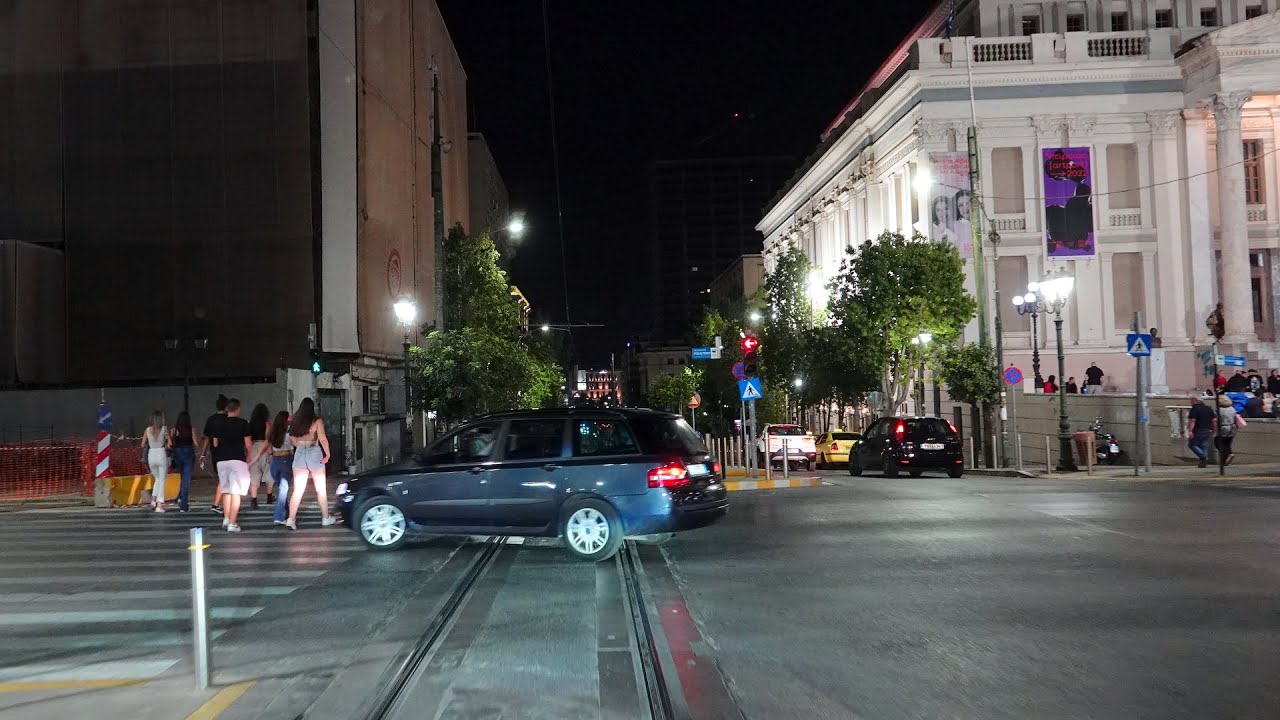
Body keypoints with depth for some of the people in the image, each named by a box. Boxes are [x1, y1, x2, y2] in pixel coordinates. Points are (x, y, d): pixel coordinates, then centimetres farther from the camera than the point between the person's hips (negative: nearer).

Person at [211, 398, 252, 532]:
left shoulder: (218, 424, 7)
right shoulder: (242, 423, -5)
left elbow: (215, 444, 13)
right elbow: (248, 444, -6)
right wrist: (248, 457, 11)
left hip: (221, 460, 5)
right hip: (237, 459, -4)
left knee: (226, 491, 18)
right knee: (236, 492, -4)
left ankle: (226, 519, 19)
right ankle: (232, 524, -8)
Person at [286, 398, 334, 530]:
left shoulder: (295, 421, 5)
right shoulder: (317, 421, -8)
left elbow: (294, 440, 11)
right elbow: (322, 439, -16)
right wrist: (327, 454, -7)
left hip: (299, 453, 3)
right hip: (314, 452, -3)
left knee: (297, 489, 4)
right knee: (321, 489, 10)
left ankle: (291, 519, -5)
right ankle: (326, 518, 17)